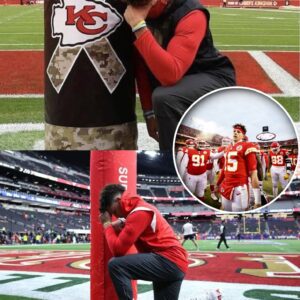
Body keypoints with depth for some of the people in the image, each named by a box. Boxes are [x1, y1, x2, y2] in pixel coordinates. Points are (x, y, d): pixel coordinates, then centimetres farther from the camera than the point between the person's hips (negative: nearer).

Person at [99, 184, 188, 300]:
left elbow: (118, 249, -14)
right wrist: (122, 225, 6)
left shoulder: (139, 212, -11)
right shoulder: (140, 208, 21)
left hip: (168, 261, -11)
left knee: (115, 265, -20)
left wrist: (107, 225, -1)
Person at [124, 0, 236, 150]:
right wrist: (150, 112, -3)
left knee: (164, 98, -34)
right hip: (175, 89, 7)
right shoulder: (135, 13, -9)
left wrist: (139, 26, -40)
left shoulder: (190, 14, -28)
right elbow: (142, 65, 1)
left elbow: (170, 75, -40)